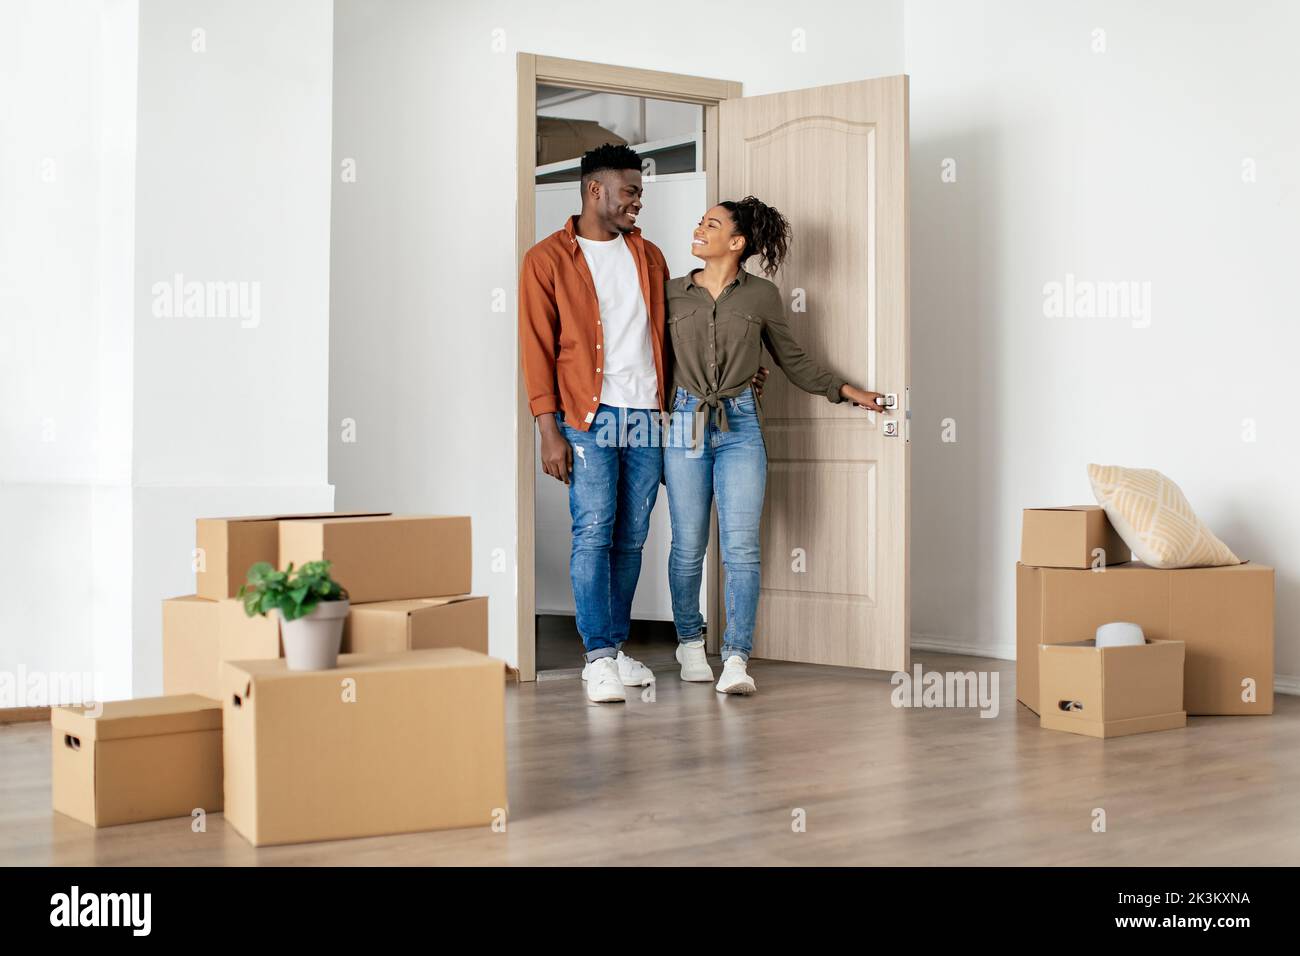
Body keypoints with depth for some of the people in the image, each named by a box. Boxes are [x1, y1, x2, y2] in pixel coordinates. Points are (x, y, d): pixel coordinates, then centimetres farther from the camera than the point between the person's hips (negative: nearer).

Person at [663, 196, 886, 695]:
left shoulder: (762, 295, 5)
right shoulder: (672, 293, 8)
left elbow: (793, 360, 15)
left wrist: (847, 390, 8)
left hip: (740, 427, -1)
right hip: (685, 424, 1)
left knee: (741, 547, -9)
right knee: (688, 546, 4)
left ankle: (736, 658, -8)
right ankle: (690, 642, 24)